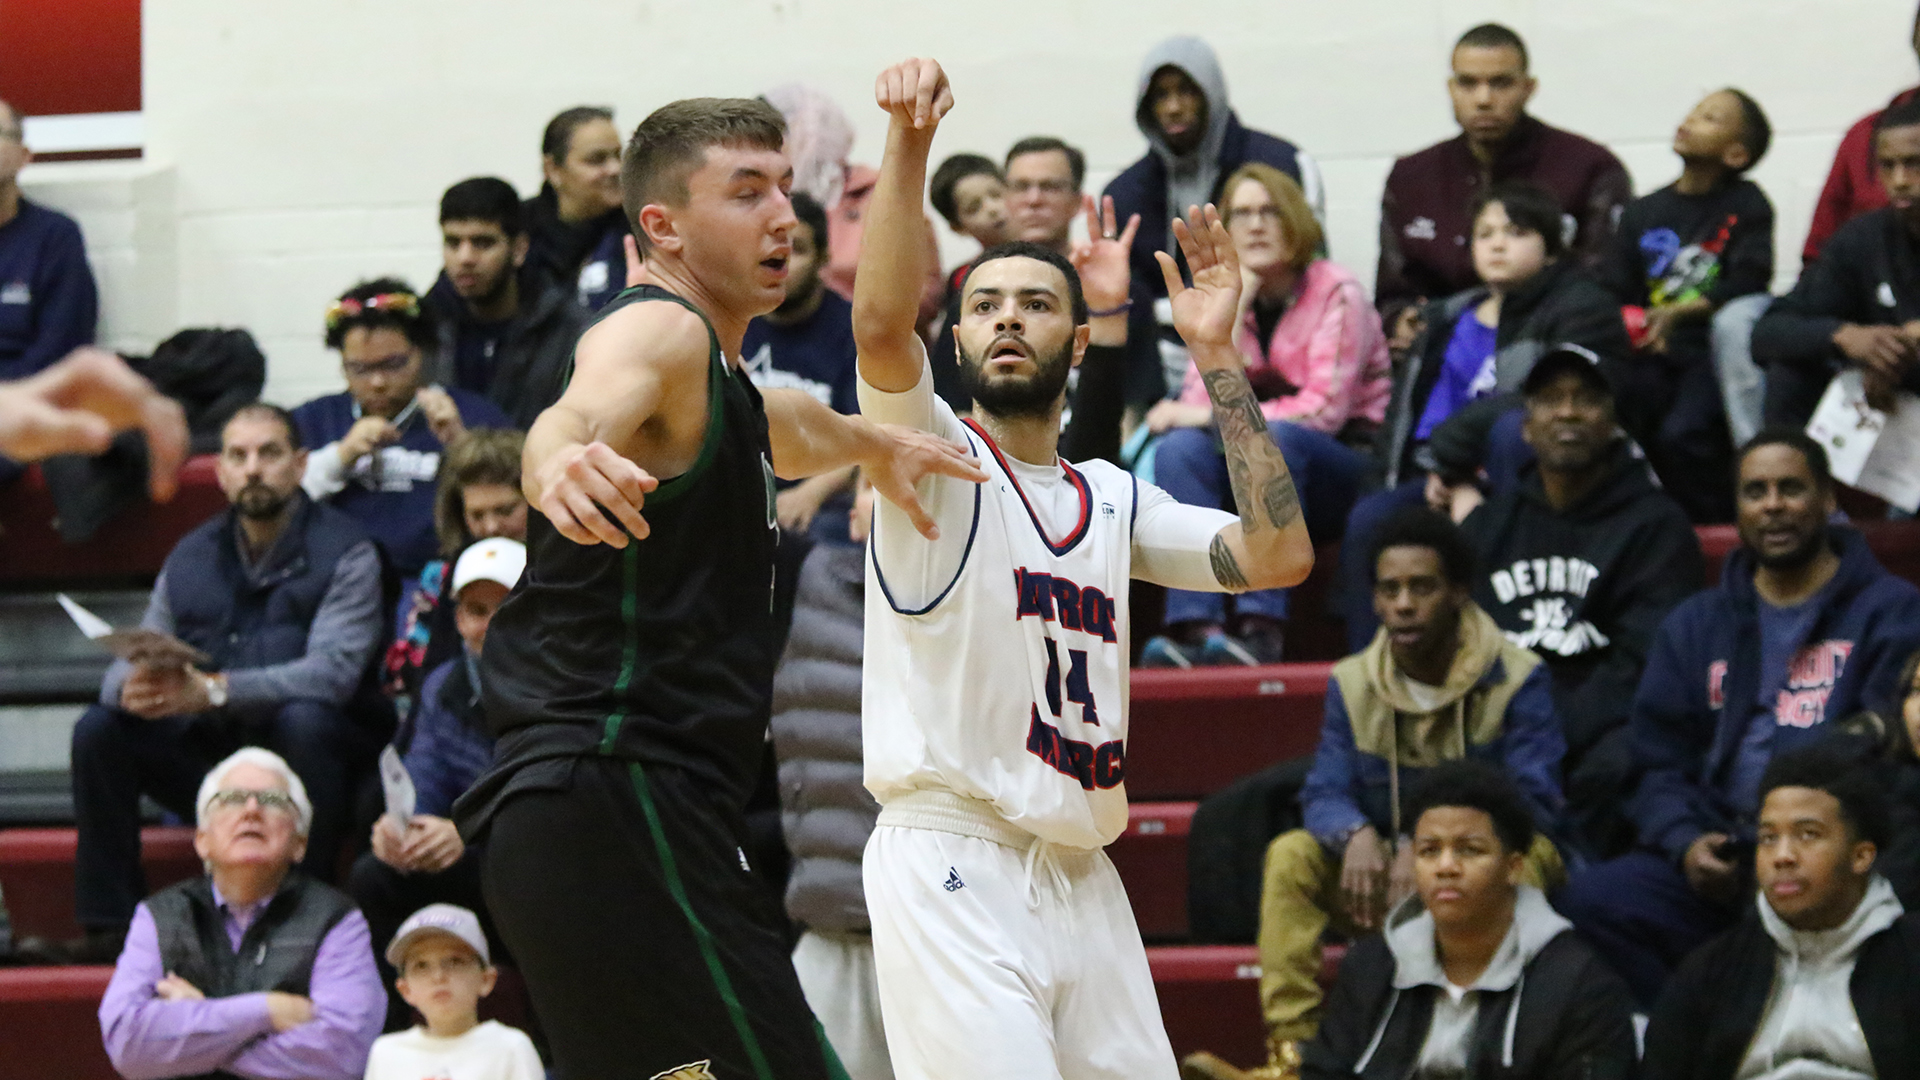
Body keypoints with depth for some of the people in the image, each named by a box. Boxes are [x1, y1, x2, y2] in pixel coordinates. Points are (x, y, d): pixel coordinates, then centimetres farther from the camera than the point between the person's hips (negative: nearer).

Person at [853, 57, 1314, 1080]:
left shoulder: (1113, 498, 18)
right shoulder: (933, 452, 1)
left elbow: (1277, 556, 5)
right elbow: (880, 322, -18)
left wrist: (1216, 357, 5)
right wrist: (909, 140, -29)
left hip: (1081, 878, 7)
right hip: (954, 869, -6)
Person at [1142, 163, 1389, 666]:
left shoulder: (1337, 294, -8)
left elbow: (1324, 409, -17)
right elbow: (1203, 398, -6)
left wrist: (1213, 417, -19)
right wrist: (1236, 305, -14)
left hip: (1344, 466, -4)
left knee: (1273, 439, -35)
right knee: (1179, 448, -25)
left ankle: (1261, 626, -43)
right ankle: (1195, 624, -41)